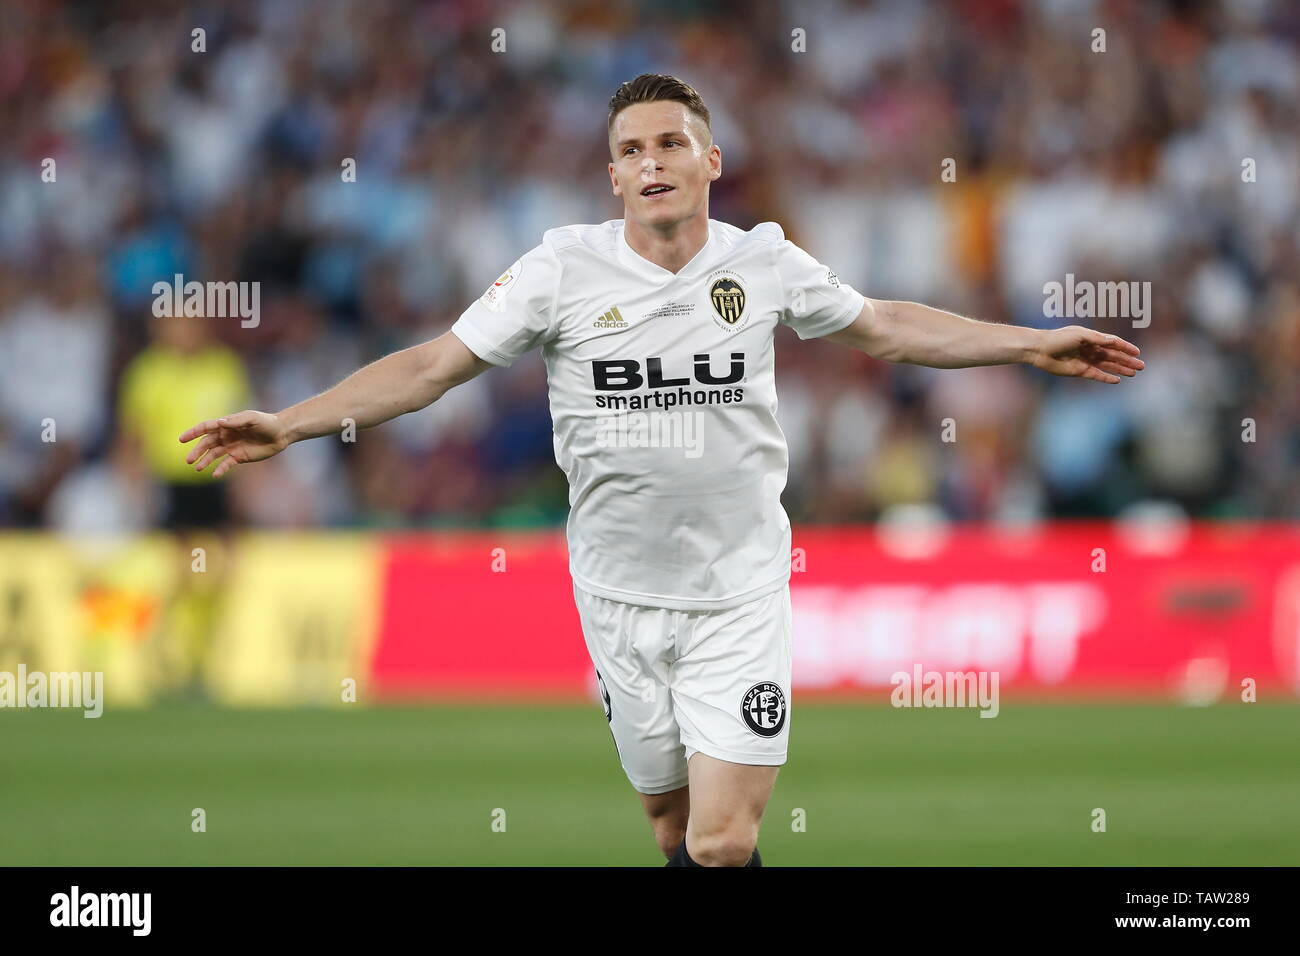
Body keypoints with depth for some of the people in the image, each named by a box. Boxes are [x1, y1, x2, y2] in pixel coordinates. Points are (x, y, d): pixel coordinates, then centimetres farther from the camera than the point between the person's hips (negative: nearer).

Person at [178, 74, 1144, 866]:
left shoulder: (764, 261, -2)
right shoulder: (565, 268, -6)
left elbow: (885, 327, 14)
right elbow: (434, 365, -4)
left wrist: (1032, 343, 14)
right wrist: (285, 424, -13)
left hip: (739, 595, -1)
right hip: (620, 596, 1)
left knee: (722, 843, -13)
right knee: (675, 828, 10)